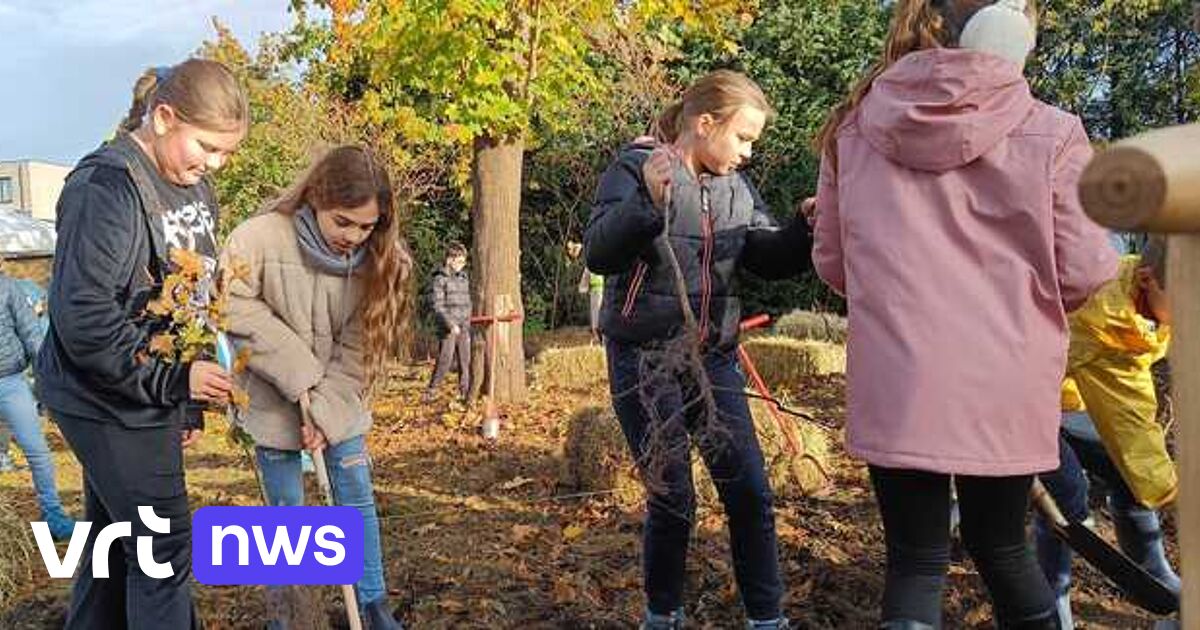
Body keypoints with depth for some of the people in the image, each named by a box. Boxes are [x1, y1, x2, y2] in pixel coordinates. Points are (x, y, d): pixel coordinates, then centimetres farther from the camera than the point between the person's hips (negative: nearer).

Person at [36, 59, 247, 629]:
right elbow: (82, 319, -24)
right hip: (106, 400, -8)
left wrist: (188, 402, 16)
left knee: (116, 536, 19)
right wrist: (174, 379, -20)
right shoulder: (107, 187, -20)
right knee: (165, 544, -1)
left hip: (156, 393, 8)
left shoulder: (192, 185, 7)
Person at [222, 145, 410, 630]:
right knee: (286, 511, 8)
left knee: (358, 499, 9)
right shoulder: (259, 237, -20)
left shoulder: (375, 258, -11)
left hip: (341, 404, 3)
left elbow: (359, 347, -10)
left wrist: (326, 411, -16)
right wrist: (297, 369, -21)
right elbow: (234, 310, -19)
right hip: (273, 403, -2)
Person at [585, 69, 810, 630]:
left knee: (750, 493, 3)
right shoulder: (634, 169, -7)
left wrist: (808, 226, -12)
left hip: (714, 359, 5)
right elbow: (597, 253, -18)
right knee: (672, 499, 0)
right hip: (644, 358, -5)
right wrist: (647, 200, -33)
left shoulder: (735, 186, 10)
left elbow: (769, 257, 7)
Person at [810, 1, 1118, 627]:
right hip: (1004, 390, 0)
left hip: (894, 386, 1)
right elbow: (1084, 272, -2)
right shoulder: (1052, 132, -7)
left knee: (916, 560, 11)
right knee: (1000, 544, 21)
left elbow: (832, 263, 6)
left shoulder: (854, 127, 0)